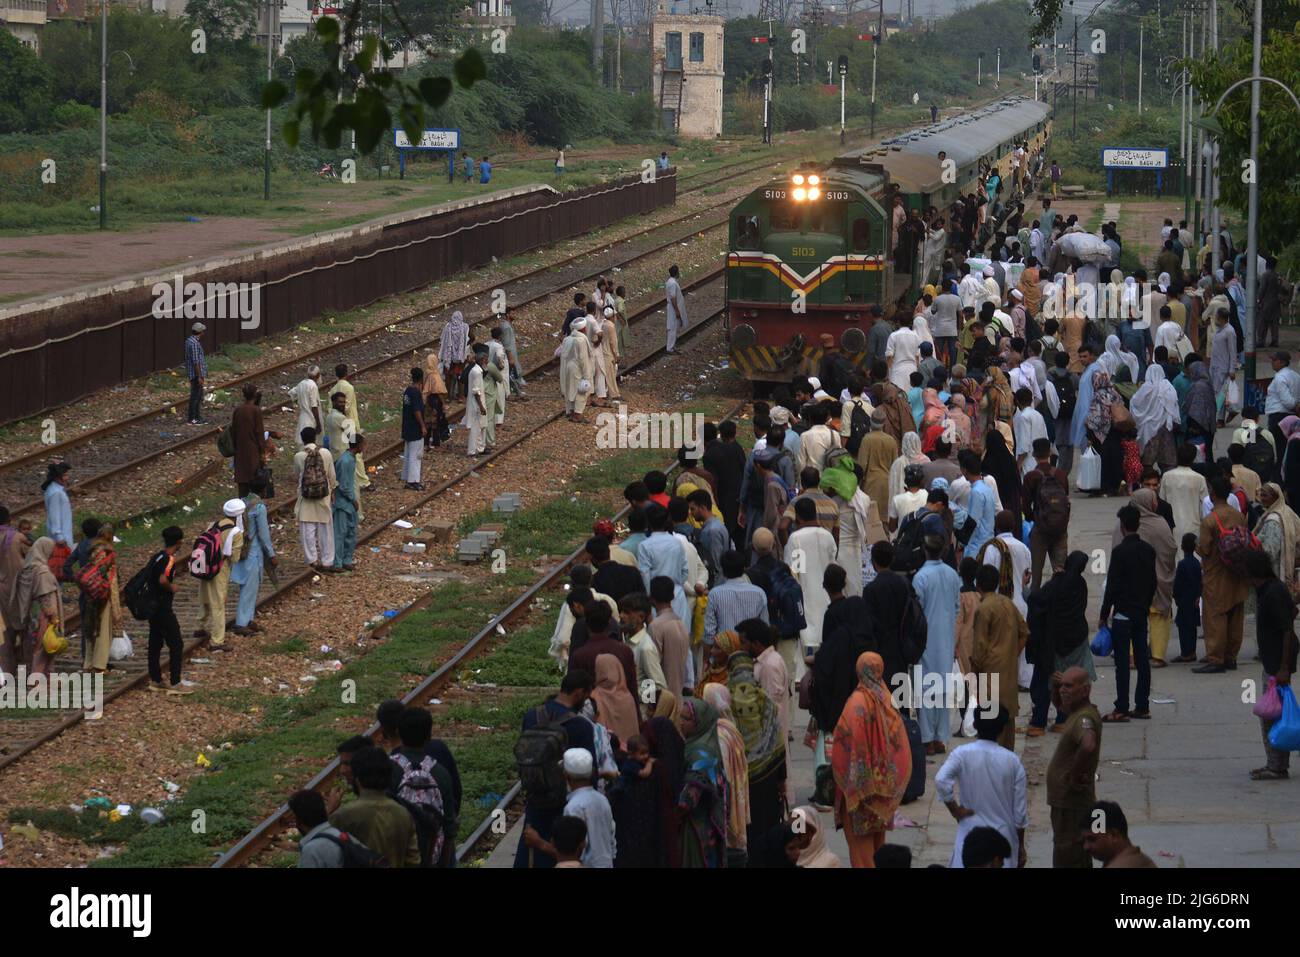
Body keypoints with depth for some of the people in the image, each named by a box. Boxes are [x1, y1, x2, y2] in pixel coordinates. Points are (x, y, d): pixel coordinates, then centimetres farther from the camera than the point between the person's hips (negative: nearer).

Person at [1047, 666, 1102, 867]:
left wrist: (1075, 775, -28)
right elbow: (1059, 705, 32)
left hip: (1071, 803, -10)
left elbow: (1088, 745, -44)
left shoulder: (1085, 718, -22)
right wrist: (1055, 687, 9)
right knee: (1079, 859, 19)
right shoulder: (1076, 711, 9)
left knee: (1066, 860, -6)